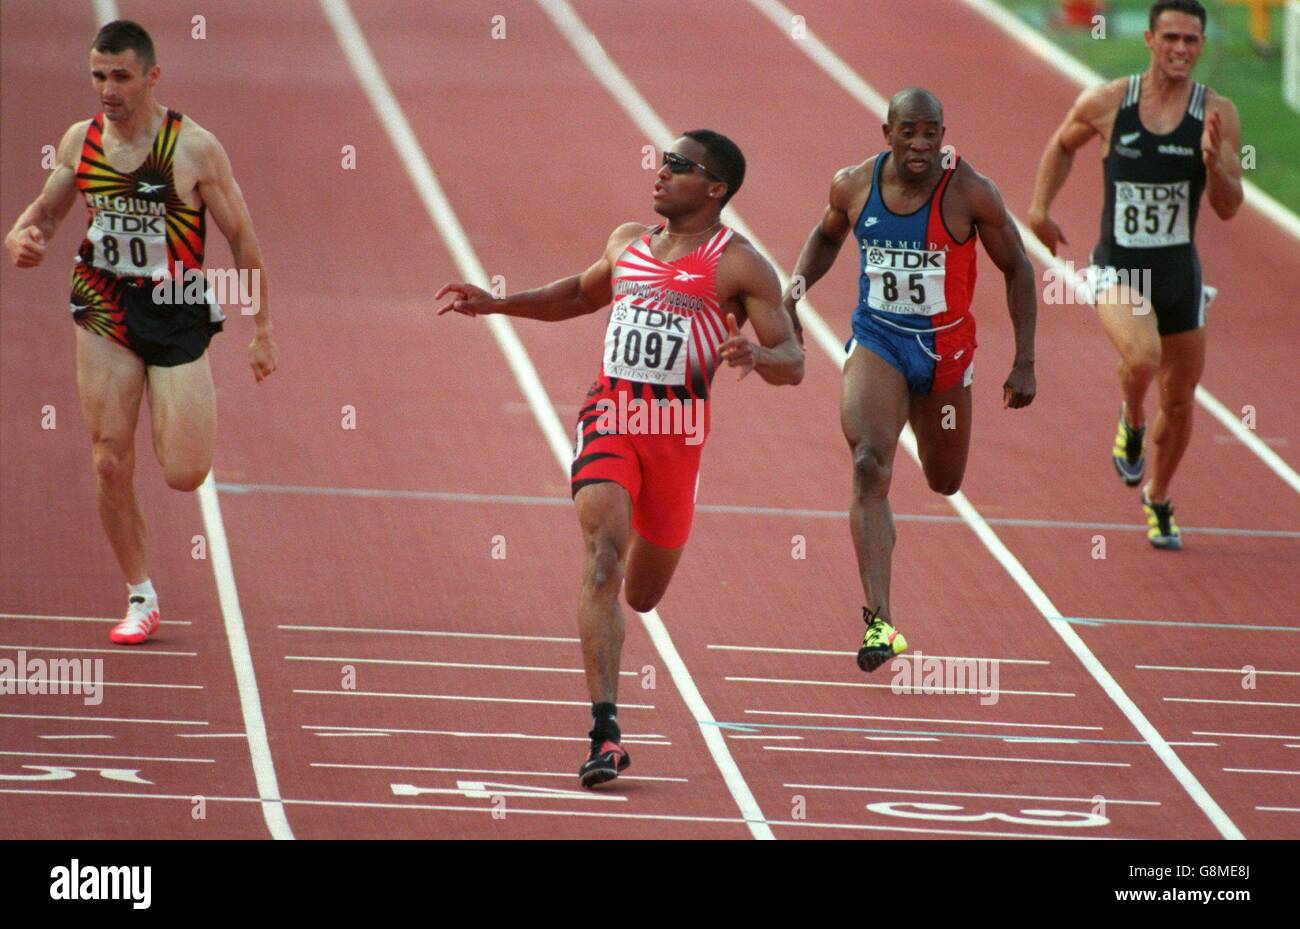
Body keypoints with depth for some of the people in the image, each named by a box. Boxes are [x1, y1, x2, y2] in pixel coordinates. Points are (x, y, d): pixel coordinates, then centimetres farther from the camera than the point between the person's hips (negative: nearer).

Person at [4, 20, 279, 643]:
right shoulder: (80, 141, -1)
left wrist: (262, 330, -1)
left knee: (184, 475, -8)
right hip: (104, 311, 3)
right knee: (111, 462, -2)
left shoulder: (194, 148, -13)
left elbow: (243, 239, -4)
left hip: (177, 314, -3)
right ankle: (140, 597, 14)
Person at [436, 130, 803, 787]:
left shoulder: (738, 264, -1)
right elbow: (581, 294, 34)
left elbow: (793, 364, -5)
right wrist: (496, 304, 25)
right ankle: (605, 732, -28)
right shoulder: (628, 242, 14)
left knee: (642, 595, 12)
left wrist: (756, 355, -28)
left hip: (676, 432, -2)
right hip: (609, 415, 2)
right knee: (604, 554, -21)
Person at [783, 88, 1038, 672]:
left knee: (945, 483, 20)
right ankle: (879, 622, -28)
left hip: (945, 349, 0)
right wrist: (798, 284, -6)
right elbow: (828, 235, 14)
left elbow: (1017, 268, -6)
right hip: (876, 340, 0)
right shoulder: (853, 185, -9)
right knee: (869, 467, -24)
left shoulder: (970, 194, -17)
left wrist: (1024, 363, -10)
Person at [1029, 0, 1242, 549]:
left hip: (1180, 272, 2)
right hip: (1117, 271, -2)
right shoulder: (1106, 103, -8)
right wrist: (1040, 206, 2)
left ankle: (1158, 501, 39)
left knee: (1179, 399, 13)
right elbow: (1062, 146, 14)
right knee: (1142, 359, -31)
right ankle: (1132, 424, 4)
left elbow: (1229, 208, -9)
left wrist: (1212, 160, -27)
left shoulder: (1217, 114, -8)